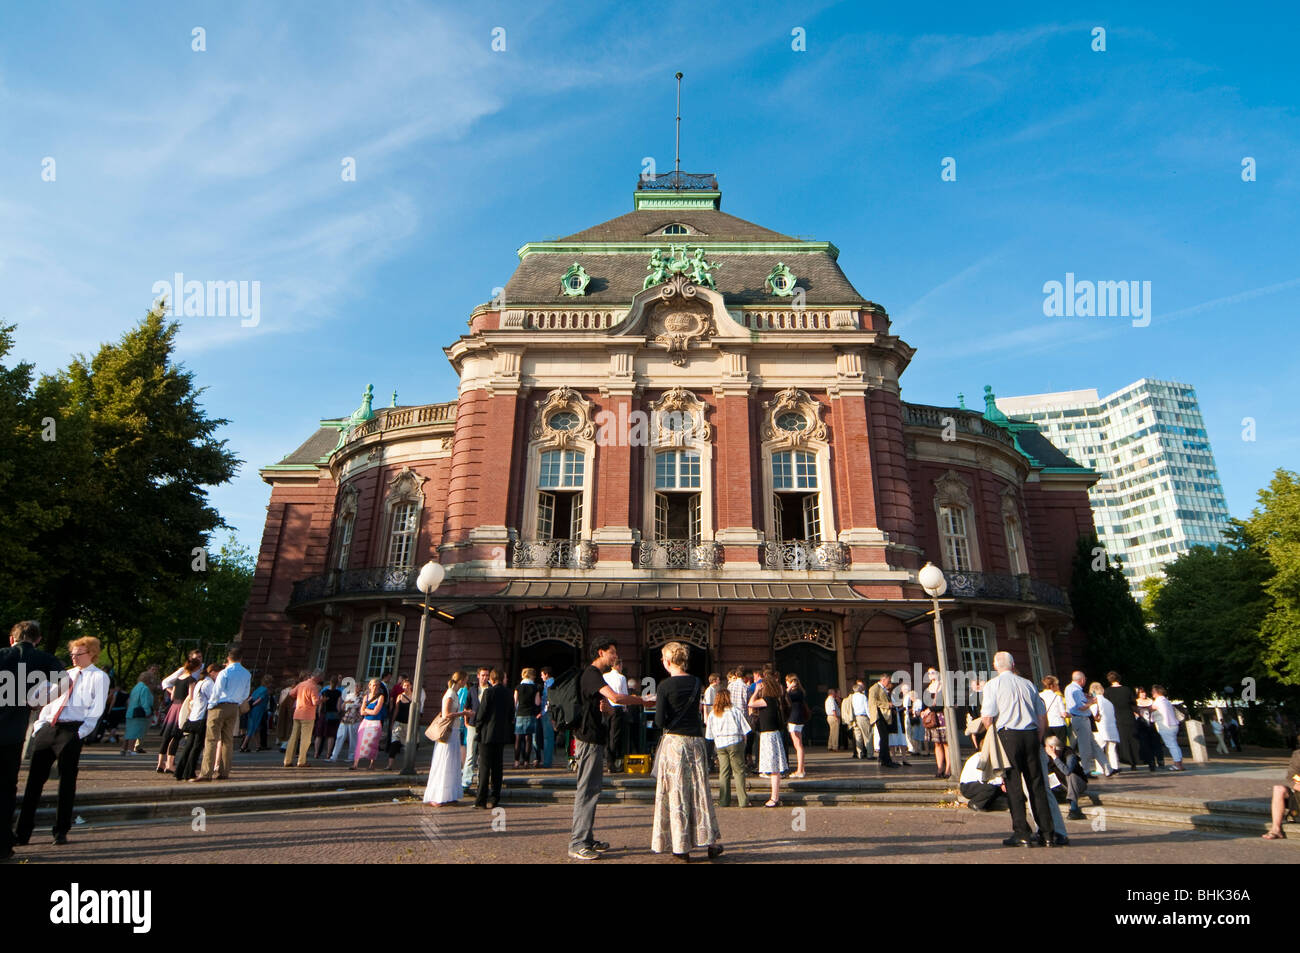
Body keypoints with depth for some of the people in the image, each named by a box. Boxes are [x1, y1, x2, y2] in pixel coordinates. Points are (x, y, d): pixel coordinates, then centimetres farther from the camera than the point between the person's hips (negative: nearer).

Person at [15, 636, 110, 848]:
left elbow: (96, 709, -6)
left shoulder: (99, 677, 0)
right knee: (34, 779, 5)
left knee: (67, 781, -1)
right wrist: (39, 725, 7)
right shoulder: (66, 674, 19)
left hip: (72, 730, -6)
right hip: (47, 728, 6)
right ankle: (23, 832, 13)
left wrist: (81, 733, -15)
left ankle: (61, 831, 9)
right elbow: (50, 701, 19)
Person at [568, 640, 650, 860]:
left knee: (591, 790, 15)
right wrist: (643, 700, -18)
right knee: (587, 790, -7)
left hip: (595, 739, 11)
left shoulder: (596, 675, 18)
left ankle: (586, 839, 23)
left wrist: (607, 706, -4)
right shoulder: (592, 674, -15)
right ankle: (577, 844, -2)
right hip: (589, 739, -11)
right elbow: (615, 697, -28)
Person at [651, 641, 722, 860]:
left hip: (674, 742, -4)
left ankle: (681, 846, 10)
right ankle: (711, 841, 16)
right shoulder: (697, 683, 4)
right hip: (696, 741, 4)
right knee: (700, 792, 13)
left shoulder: (665, 686, -12)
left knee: (676, 795, 5)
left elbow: (660, 721, -14)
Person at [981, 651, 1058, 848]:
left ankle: (1022, 834, 1)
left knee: (1013, 785, 1)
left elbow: (987, 717, -7)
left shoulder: (993, 684, 0)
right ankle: (1047, 833, 13)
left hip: (1008, 735, -4)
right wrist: (1037, 740, 19)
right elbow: (1043, 717, 12)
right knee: (1037, 784, 10)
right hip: (1031, 734, 4)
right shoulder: (1028, 684, 13)